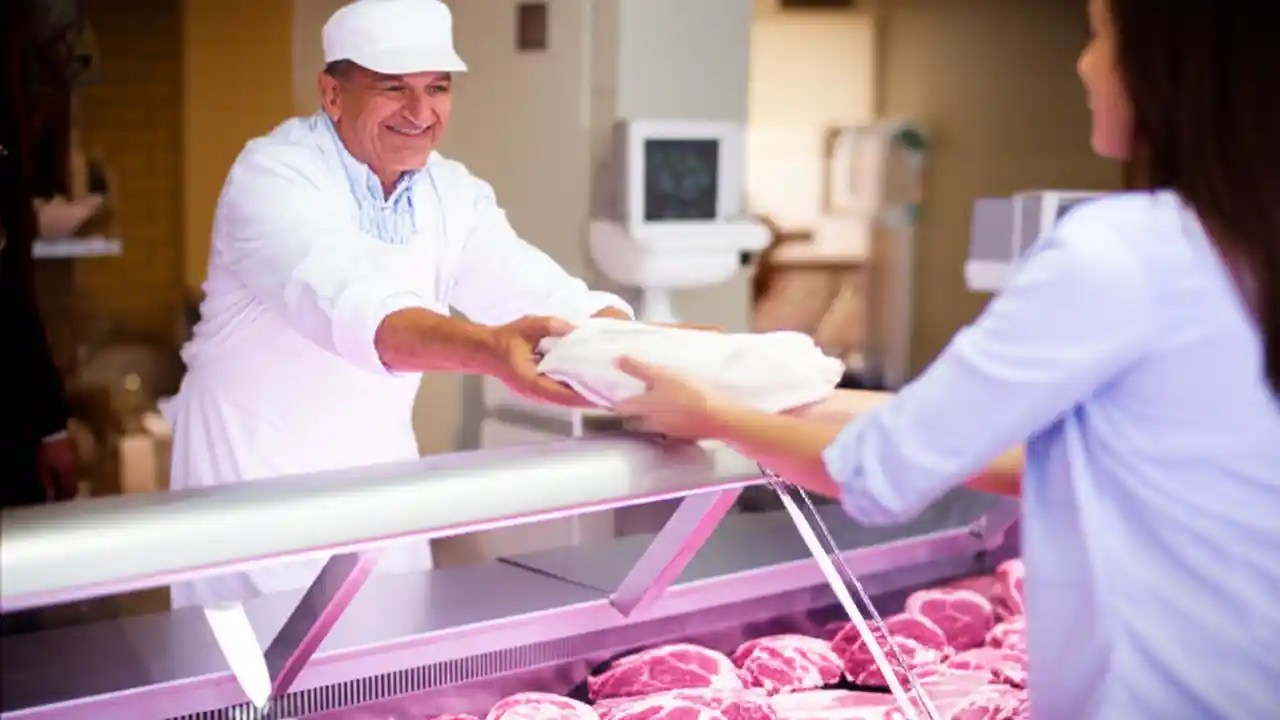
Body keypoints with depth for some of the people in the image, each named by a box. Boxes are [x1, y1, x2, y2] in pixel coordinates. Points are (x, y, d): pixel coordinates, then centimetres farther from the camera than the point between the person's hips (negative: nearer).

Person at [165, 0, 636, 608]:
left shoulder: (454, 194, 0)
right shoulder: (274, 176, -20)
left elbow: (546, 296, -12)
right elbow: (351, 307, -38)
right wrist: (490, 349, -55)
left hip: (378, 480, 6)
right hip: (256, 478, -5)